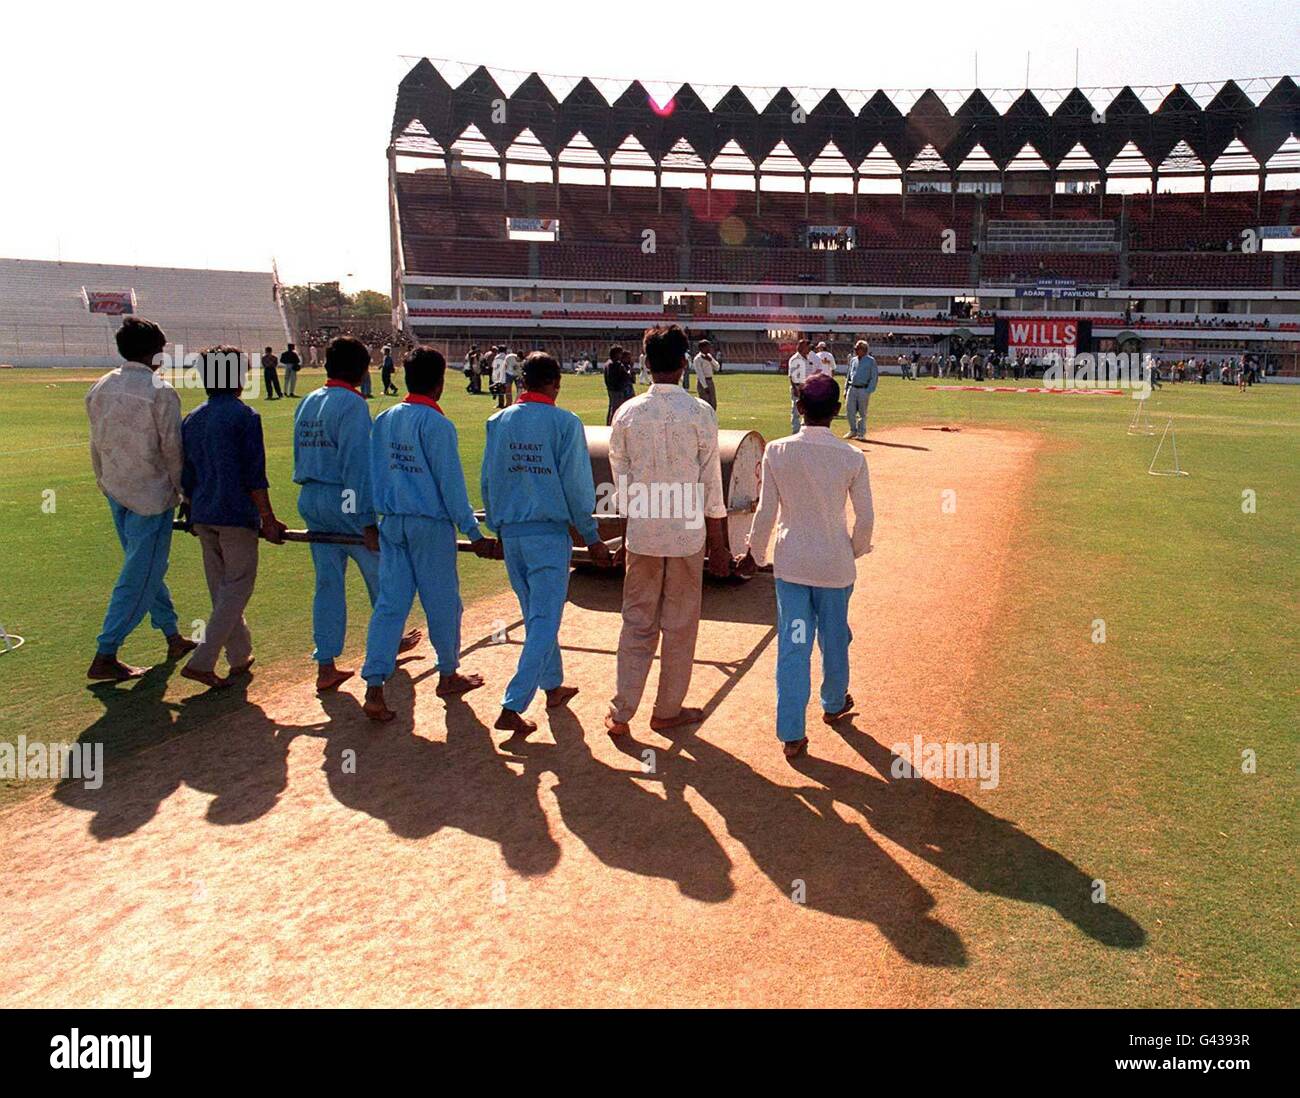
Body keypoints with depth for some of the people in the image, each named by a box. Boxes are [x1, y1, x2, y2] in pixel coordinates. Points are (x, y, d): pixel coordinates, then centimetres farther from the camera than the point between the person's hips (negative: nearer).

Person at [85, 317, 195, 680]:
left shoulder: (100, 388, 6)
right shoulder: (160, 391, -15)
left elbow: (96, 443, 12)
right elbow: (172, 448, -13)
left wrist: (104, 482, 23)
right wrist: (181, 488, -1)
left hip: (116, 491, 8)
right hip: (151, 493, -8)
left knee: (145, 566, 18)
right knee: (141, 575, -1)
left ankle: (173, 637, 30)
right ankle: (105, 657, 0)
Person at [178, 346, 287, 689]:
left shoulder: (192, 419, 10)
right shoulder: (244, 416, -10)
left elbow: (186, 475, 15)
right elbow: (254, 476, -13)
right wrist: (268, 519, -8)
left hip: (203, 516, 7)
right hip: (237, 515, -7)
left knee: (220, 589, 15)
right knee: (237, 586, 2)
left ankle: (239, 656, 26)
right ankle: (202, 661, -6)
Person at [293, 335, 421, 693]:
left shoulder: (308, 403, 11)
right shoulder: (352, 404, -14)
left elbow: (300, 456, 18)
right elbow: (357, 464, -18)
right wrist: (367, 522, -18)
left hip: (310, 500, 7)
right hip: (343, 502, -7)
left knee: (327, 582, 9)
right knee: (379, 571, 14)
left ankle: (325, 667, 10)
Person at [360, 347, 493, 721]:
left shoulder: (384, 420, 7)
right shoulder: (437, 425, -13)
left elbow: (375, 474, 13)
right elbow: (451, 484, -13)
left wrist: (370, 520, 23)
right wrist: (473, 532, -7)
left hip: (392, 522, 6)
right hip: (431, 524, -6)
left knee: (390, 603, 6)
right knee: (442, 602, 10)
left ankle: (374, 689, 1)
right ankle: (448, 676, 27)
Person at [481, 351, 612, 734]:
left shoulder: (499, 422, 4)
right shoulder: (565, 423, -9)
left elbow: (487, 481, 8)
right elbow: (576, 486, -8)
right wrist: (591, 537, 1)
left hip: (511, 534, 5)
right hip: (549, 534, -5)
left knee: (537, 616, 20)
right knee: (544, 621, 0)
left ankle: (553, 686, 34)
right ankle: (512, 707, -6)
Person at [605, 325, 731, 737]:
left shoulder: (627, 412, -3)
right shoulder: (700, 412, -9)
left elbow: (620, 476, 4)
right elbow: (711, 484, -6)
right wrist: (718, 545, 1)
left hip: (642, 533, 2)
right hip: (688, 533, -2)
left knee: (637, 622, 13)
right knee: (680, 624, 11)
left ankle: (621, 712, 14)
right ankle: (668, 711, 23)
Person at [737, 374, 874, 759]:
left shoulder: (776, 452, -11)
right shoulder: (852, 458, -10)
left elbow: (766, 512, -7)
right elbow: (866, 517, -5)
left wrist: (754, 554, 8)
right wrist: (855, 550, 14)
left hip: (790, 562, 0)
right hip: (835, 564, 0)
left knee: (792, 644, 5)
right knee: (834, 638, 20)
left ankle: (792, 734, 5)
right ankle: (834, 704, 43)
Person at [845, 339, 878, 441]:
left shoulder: (871, 361, -3)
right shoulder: (853, 360, 13)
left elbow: (874, 377, -6)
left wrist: (868, 391, -14)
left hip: (863, 390, -5)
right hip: (852, 388, 5)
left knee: (862, 413, 1)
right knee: (850, 411, 4)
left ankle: (861, 434, 9)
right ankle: (853, 431, 20)